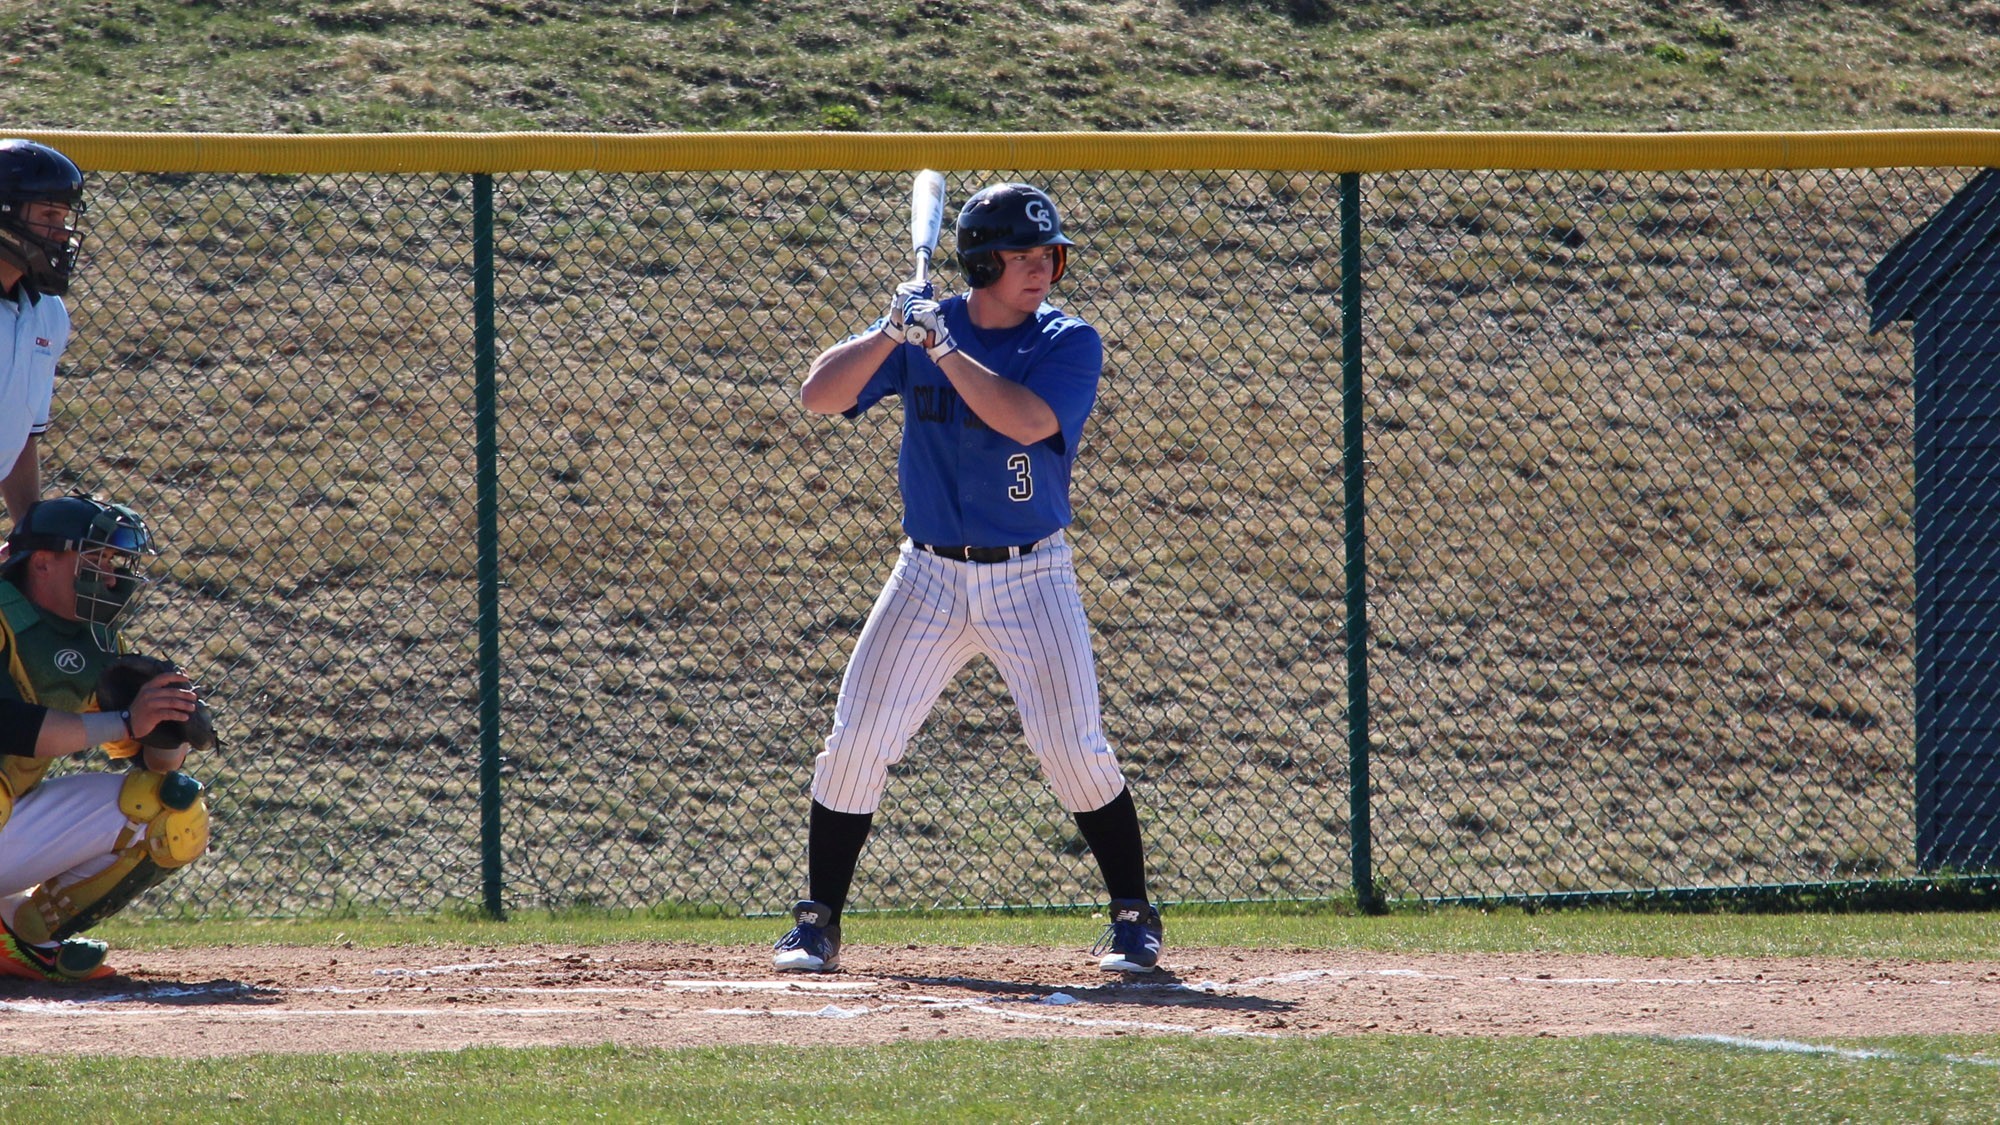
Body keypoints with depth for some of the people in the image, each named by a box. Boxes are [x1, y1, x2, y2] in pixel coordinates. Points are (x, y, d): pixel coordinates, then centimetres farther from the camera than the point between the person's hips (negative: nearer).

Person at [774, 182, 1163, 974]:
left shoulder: (1069, 344, -6)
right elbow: (818, 396, -8)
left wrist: (943, 347, -24)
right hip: (930, 574, 2)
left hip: (1030, 578, -2)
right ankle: (817, 922, 9)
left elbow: (1026, 419, -25)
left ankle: (1134, 918, 5)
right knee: (856, 741, -3)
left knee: (1072, 746, -10)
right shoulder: (921, 329, 0)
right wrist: (892, 335, -22)